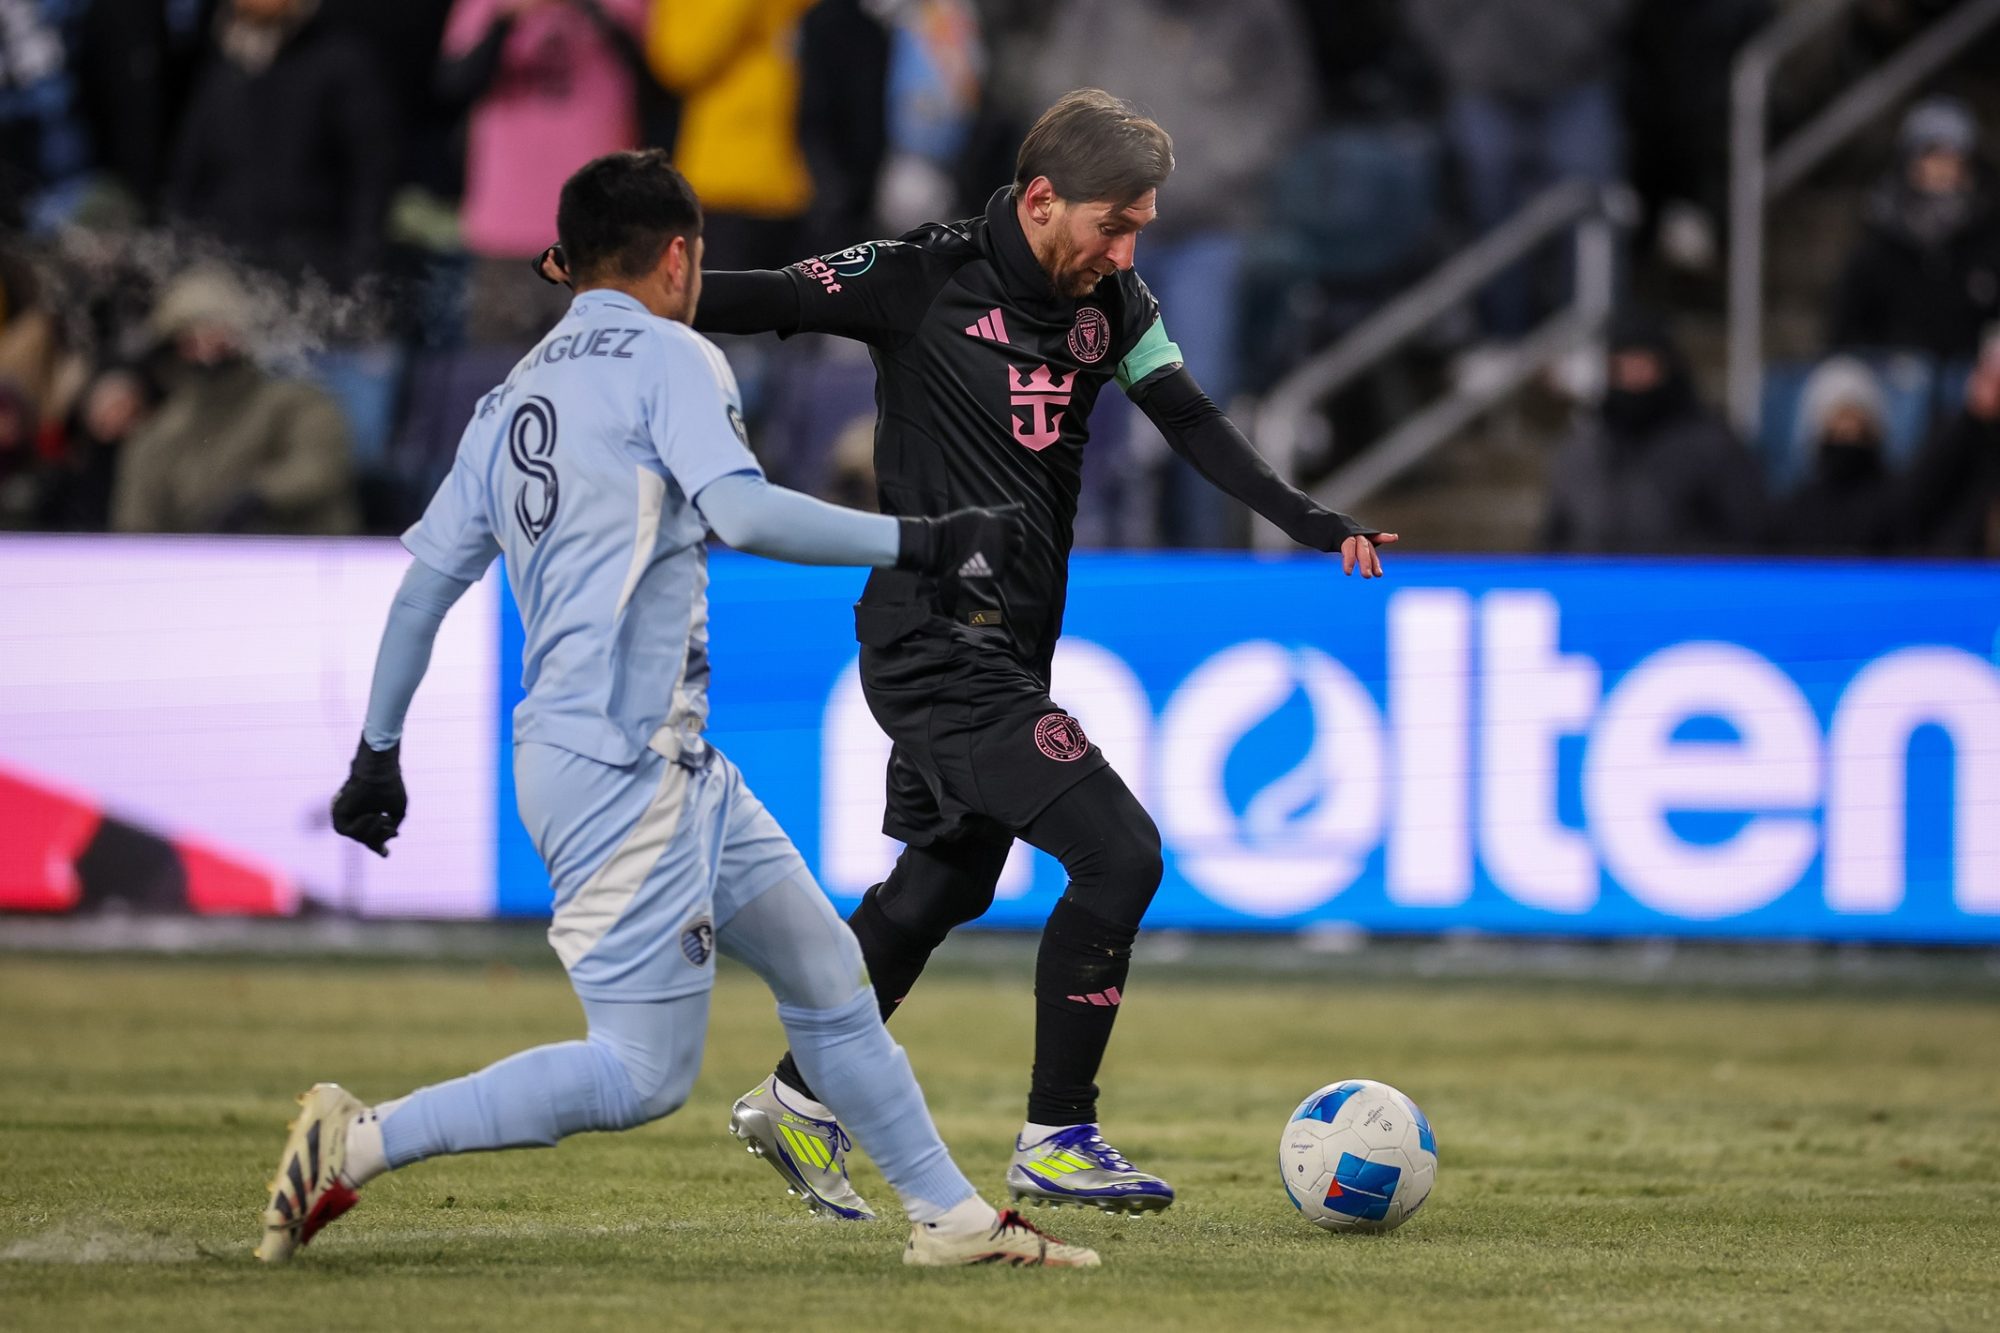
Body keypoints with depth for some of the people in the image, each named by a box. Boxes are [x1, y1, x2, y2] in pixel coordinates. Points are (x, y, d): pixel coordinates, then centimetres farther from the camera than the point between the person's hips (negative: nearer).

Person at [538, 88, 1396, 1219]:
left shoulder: (1109, 301, 6)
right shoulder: (928, 280, -12)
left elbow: (1192, 422, 6)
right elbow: (768, 301, -12)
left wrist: (1312, 523, -5)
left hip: (1011, 649, 8)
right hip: (939, 644, -8)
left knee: (946, 883, 19)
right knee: (1119, 852, -16)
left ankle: (803, 1096, 37)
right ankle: (1057, 1141, -7)